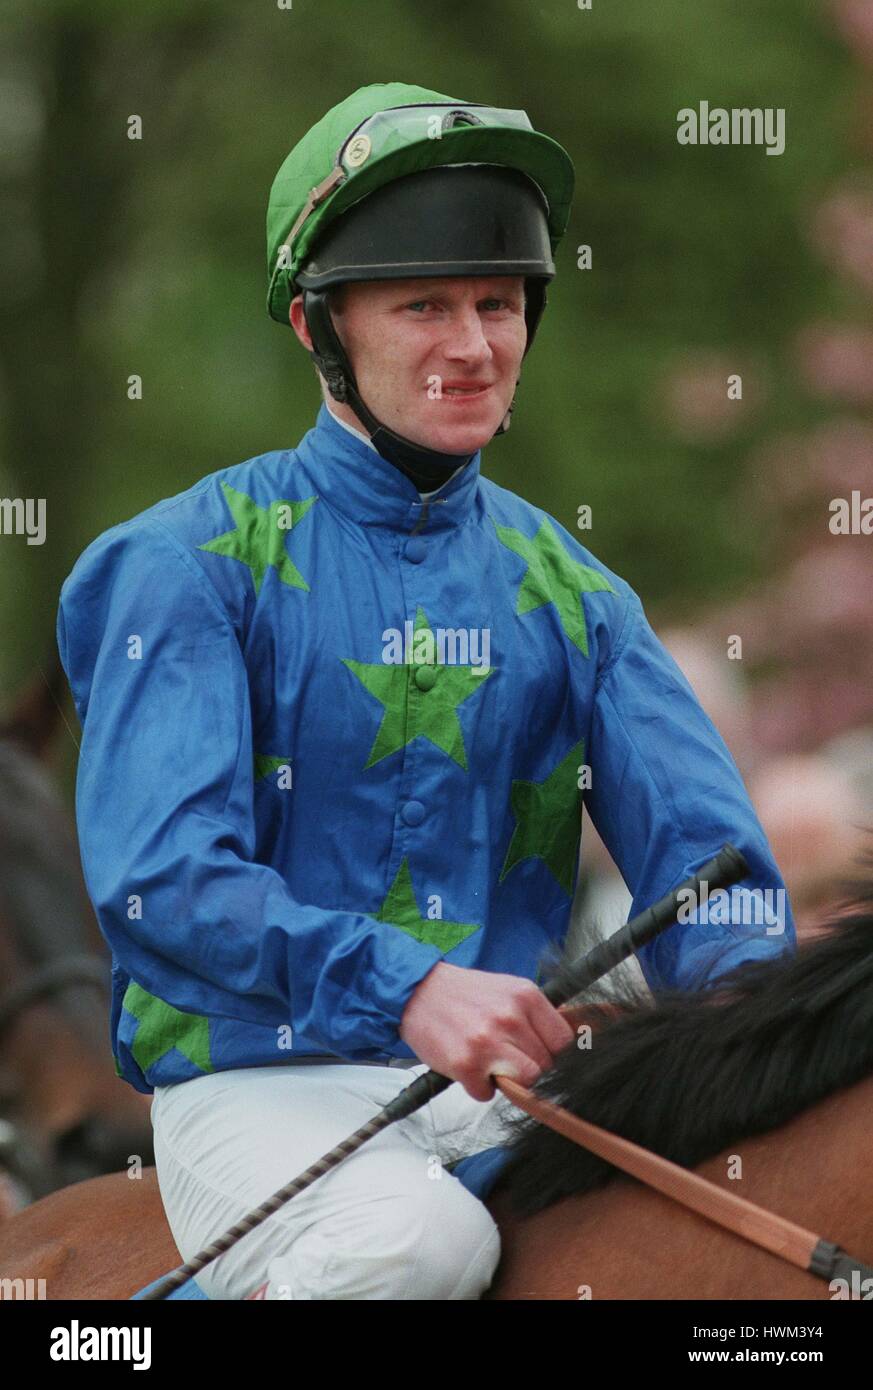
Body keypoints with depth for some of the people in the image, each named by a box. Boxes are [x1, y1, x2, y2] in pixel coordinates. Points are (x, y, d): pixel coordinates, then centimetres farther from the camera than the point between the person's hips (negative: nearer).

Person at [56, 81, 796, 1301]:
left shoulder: (569, 591, 14)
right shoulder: (194, 563, -2)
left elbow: (697, 841, 2)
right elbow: (159, 878, -15)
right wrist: (409, 989, -30)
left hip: (513, 1086, 4)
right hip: (264, 1083, -4)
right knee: (416, 1239, -36)